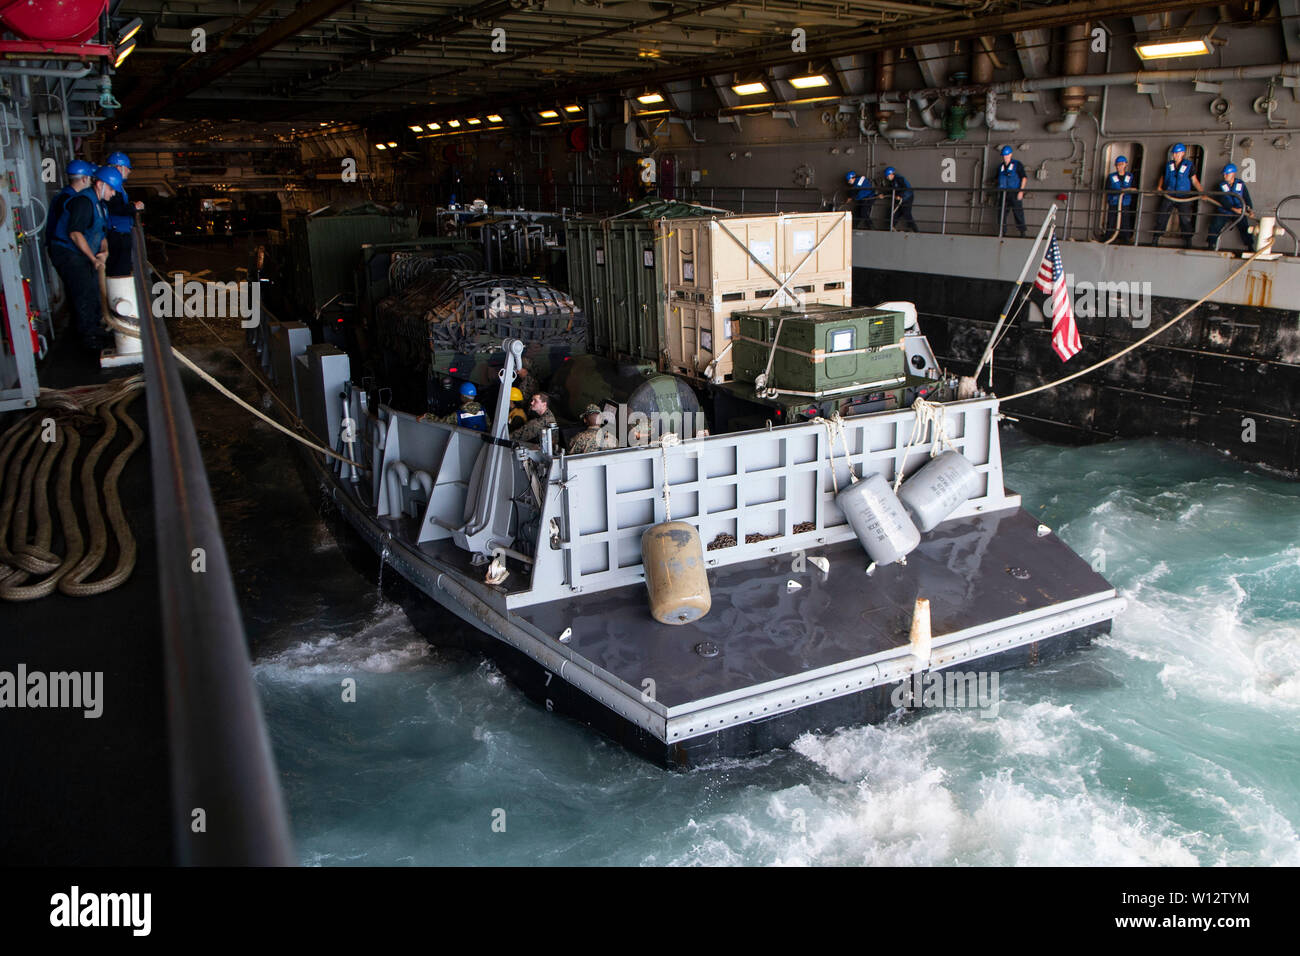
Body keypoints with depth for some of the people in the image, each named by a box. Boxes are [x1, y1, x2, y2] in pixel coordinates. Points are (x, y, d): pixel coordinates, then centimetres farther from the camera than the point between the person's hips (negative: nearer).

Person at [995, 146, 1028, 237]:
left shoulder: (1017, 164, 0)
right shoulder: (1001, 167, 17)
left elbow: (1024, 178, -5)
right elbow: (998, 179, 25)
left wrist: (1021, 191, -13)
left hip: (1015, 193, -5)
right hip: (1003, 194, 5)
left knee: (1018, 212, -5)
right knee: (1001, 213, 3)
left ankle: (1022, 233, 1)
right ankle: (1002, 233, 10)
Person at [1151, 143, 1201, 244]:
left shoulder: (1188, 165, 0)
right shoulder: (1168, 165, 8)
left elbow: (1194, 181, 1)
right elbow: (1163, 177, 21)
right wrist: (1159, 187, 2)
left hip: (1183, 197, -2)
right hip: (1168, 196, 2)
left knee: (1186, 220, -2)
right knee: (1161, 218, -1)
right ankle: (1154, 241, 5)